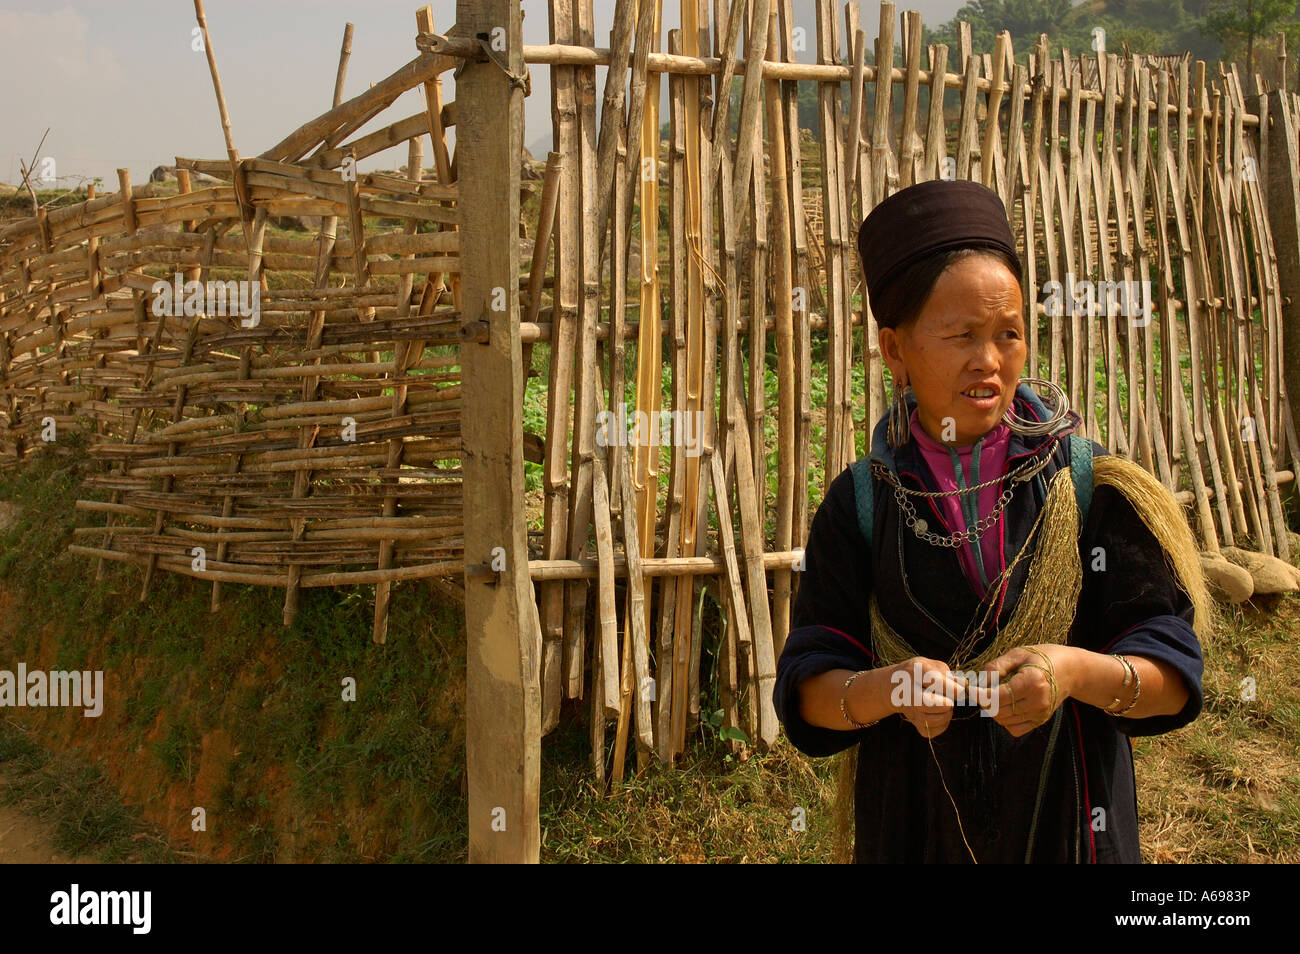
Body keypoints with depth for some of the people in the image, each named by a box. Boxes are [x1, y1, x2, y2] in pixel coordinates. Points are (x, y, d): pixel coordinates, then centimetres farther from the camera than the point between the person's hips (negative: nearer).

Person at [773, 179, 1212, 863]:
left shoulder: (1087, 484, -9)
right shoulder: (860, 503, -7)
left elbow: (1174, 676, -11)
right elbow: (808, 690, -10)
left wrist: (1078, 672, -30)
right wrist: (880, 689, -30)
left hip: (1068, 815, 0)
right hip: (911, 821, 0)